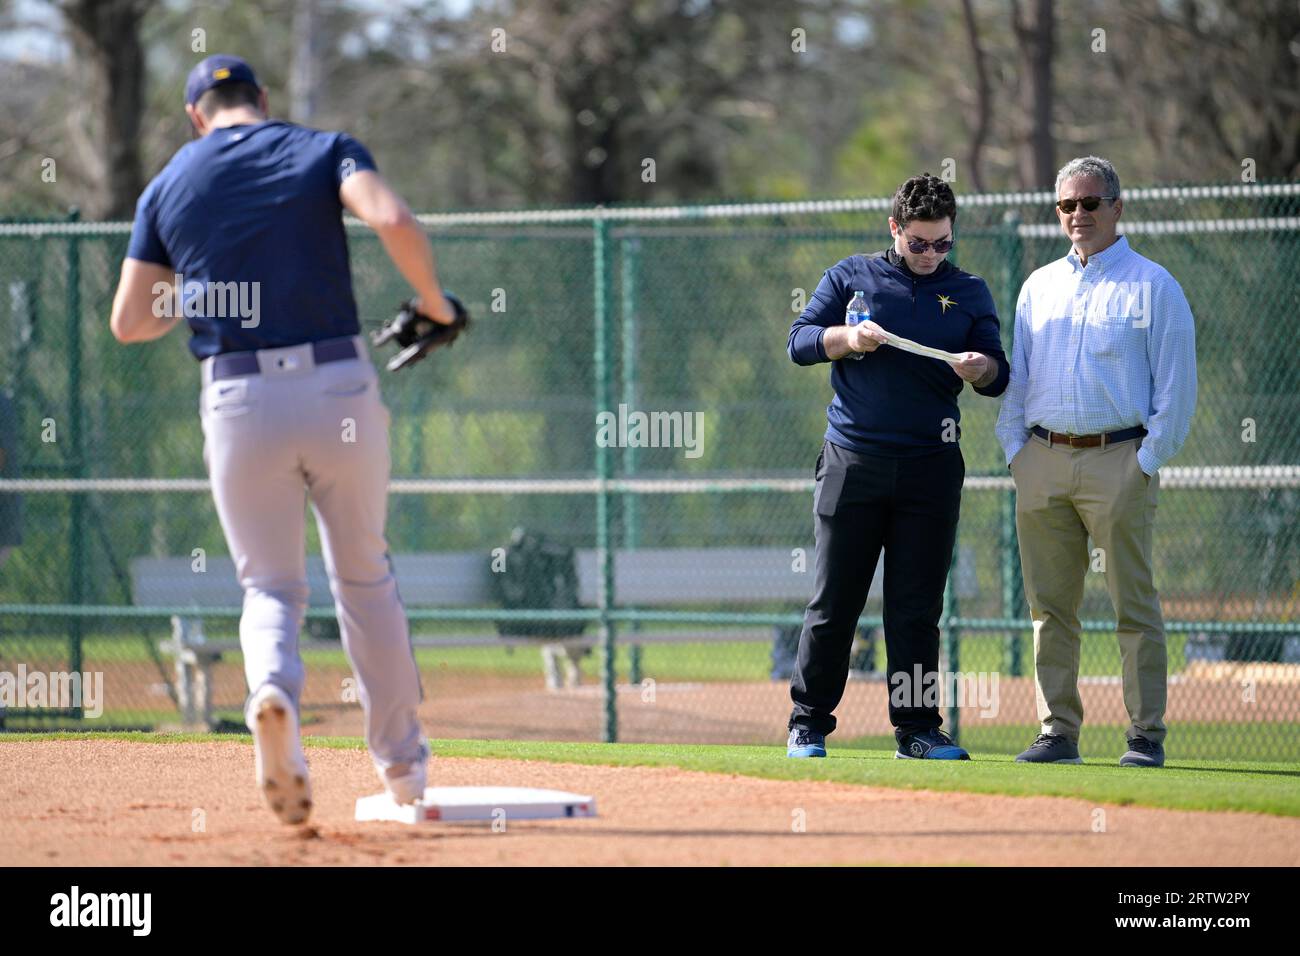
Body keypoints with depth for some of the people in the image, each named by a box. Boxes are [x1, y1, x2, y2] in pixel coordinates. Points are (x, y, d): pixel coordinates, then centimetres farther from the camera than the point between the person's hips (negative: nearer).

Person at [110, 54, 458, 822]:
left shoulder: (168, 187, 10)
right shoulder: (324, 151, 5)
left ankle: (274, 693, -24)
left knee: (271, 586, 10)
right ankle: (401, 760, 19)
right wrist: (436, 303, -1)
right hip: (340, 390, 0)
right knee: (364, 575, 18)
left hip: (239, 404, 0)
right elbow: (392, 220, -16)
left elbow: (129, 322, 9)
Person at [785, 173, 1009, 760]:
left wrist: (981, 368, -16)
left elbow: (999, 376, 7)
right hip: (852, 463, -1)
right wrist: (850, 337, -14)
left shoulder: (969, 293, 13)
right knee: (834, 601, -1)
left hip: (931, 468, 1)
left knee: (917, 606, 2)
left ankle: (917, 728, 6)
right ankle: (809, 725, 5)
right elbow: (799, 342, 4)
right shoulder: (851, 276, 9)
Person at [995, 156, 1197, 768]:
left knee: (1134, 605, -6)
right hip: (1042, 462, 5)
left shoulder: (1153, 286, 3)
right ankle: (1058, 733, 7)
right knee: (1049, 605, 4)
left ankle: (1146, 736, -4)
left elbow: (1176, 385, -1)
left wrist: (1148, 461, -8)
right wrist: (1016, 451, 8)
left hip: (1119, 459, -5)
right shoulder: (1039, 287, 18)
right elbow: (1017, 377, 21)